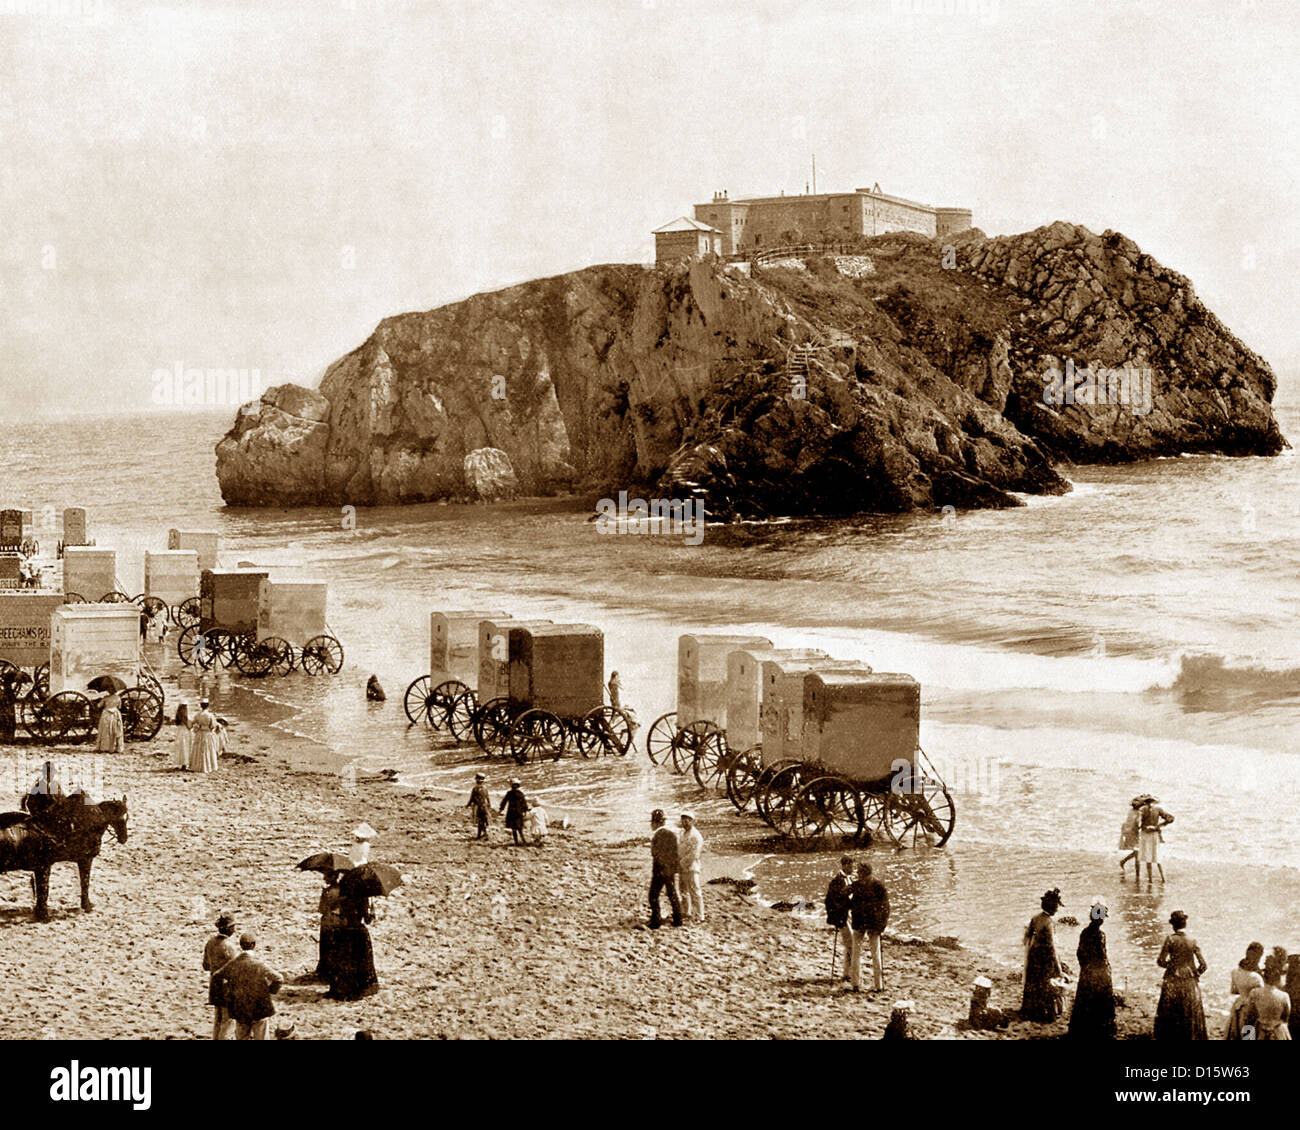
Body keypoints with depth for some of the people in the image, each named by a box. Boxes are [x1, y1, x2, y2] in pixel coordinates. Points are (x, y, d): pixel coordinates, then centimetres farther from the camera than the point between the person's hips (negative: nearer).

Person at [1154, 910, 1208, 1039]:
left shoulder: (1170, 939, -10)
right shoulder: (1193, 941, -5)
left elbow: (1161, 961, -10)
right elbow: (1203, 965, -6)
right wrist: (1194, 974, 11)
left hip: (1173, 983, -1)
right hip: (1190, 984, 1)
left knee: (1169, 1018, 10)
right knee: (1190, 1017, 12)